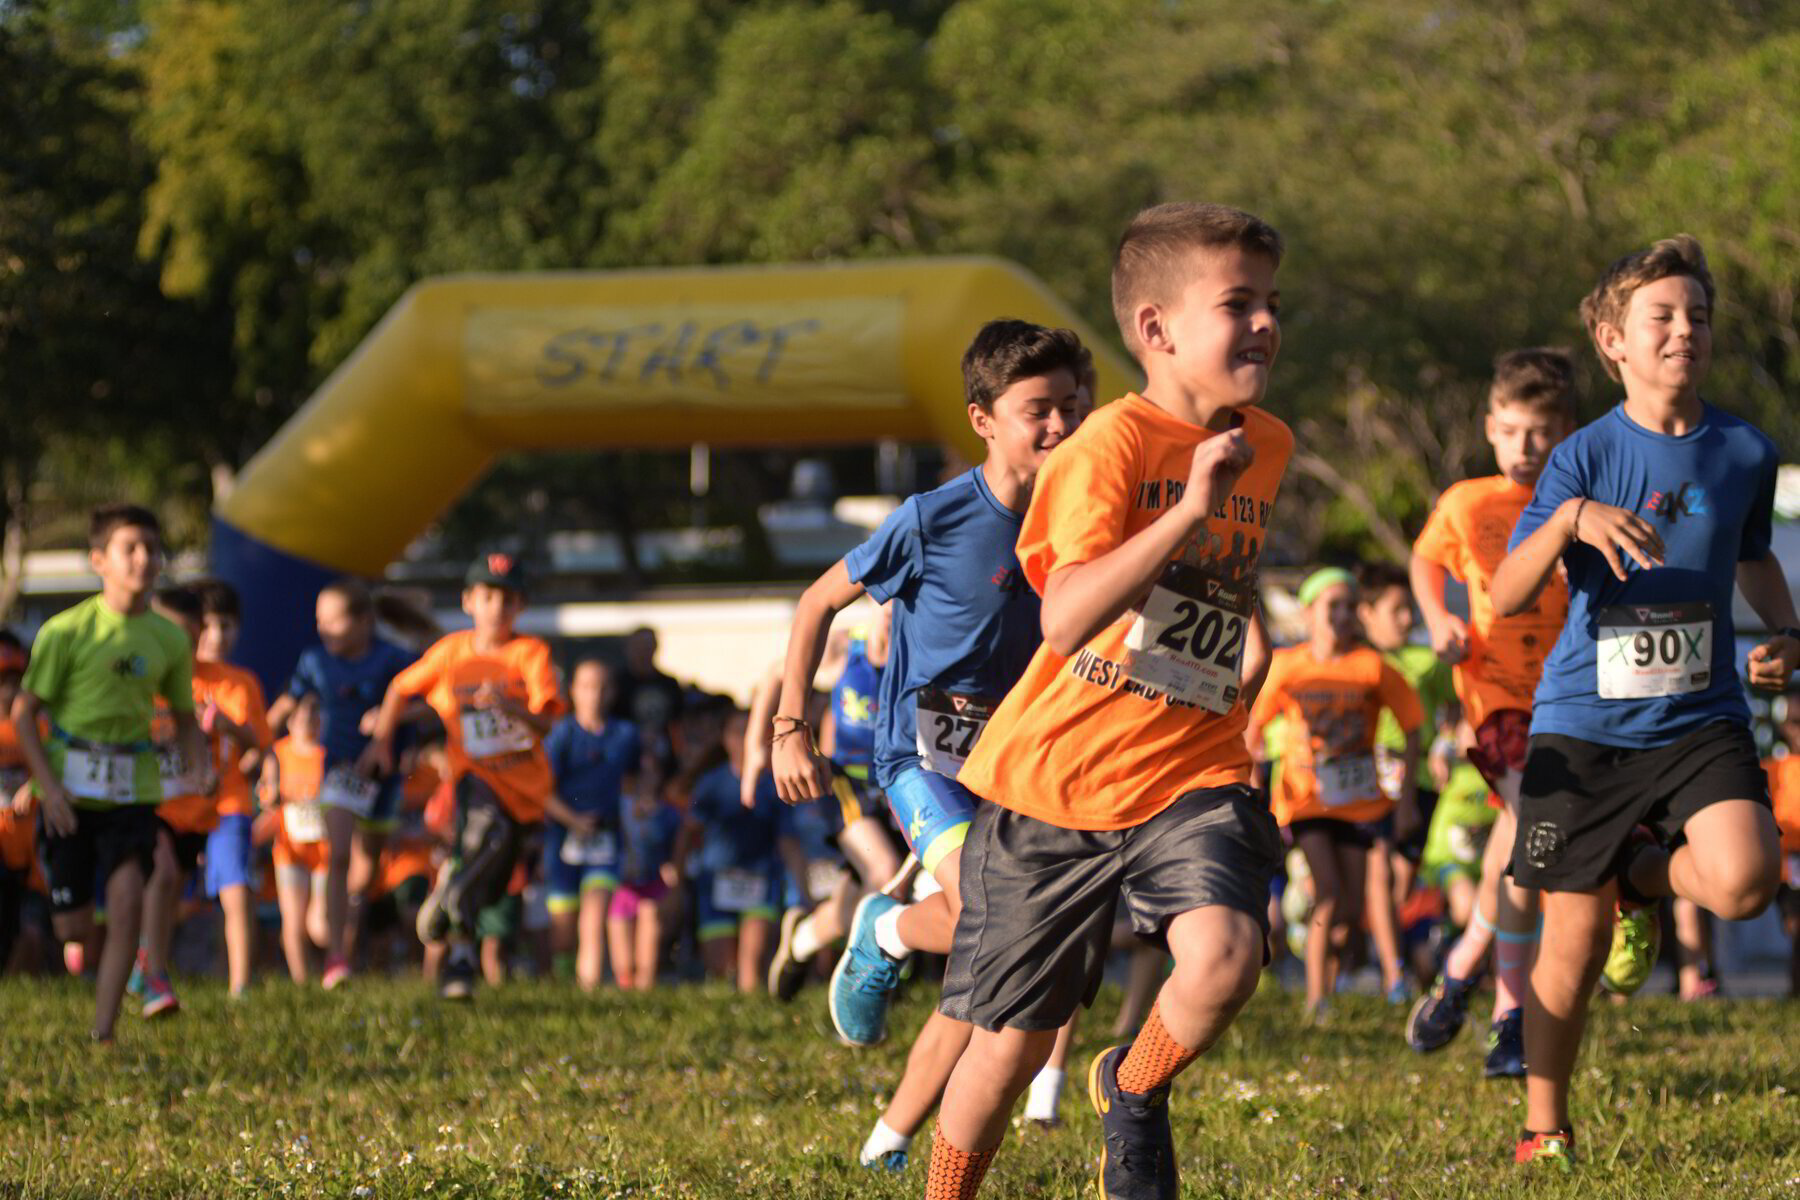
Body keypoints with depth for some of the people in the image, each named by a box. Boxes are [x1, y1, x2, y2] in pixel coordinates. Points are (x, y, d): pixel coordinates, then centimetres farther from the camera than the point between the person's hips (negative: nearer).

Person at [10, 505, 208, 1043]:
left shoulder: (168, 639, 4)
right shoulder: (67, 630, -7)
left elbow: (184, 717, 16)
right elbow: (23, 712, -4)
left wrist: (202, 767, -4)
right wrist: (47, 785, -14)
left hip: (133, 788, 2)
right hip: (71, 790, -2)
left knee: (127, 898, -16)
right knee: (72, 926, -1)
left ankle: (102, 1035, -11)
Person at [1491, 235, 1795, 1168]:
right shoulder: (1585, 458, -6)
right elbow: (1508, 596, -15)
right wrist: (1572, 518, -31)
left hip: (1701, 719, 2)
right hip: (1585, 728, -2)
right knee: (1572, 945, 2)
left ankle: (1645, 878, 11)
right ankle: (1544, 1131, 21)